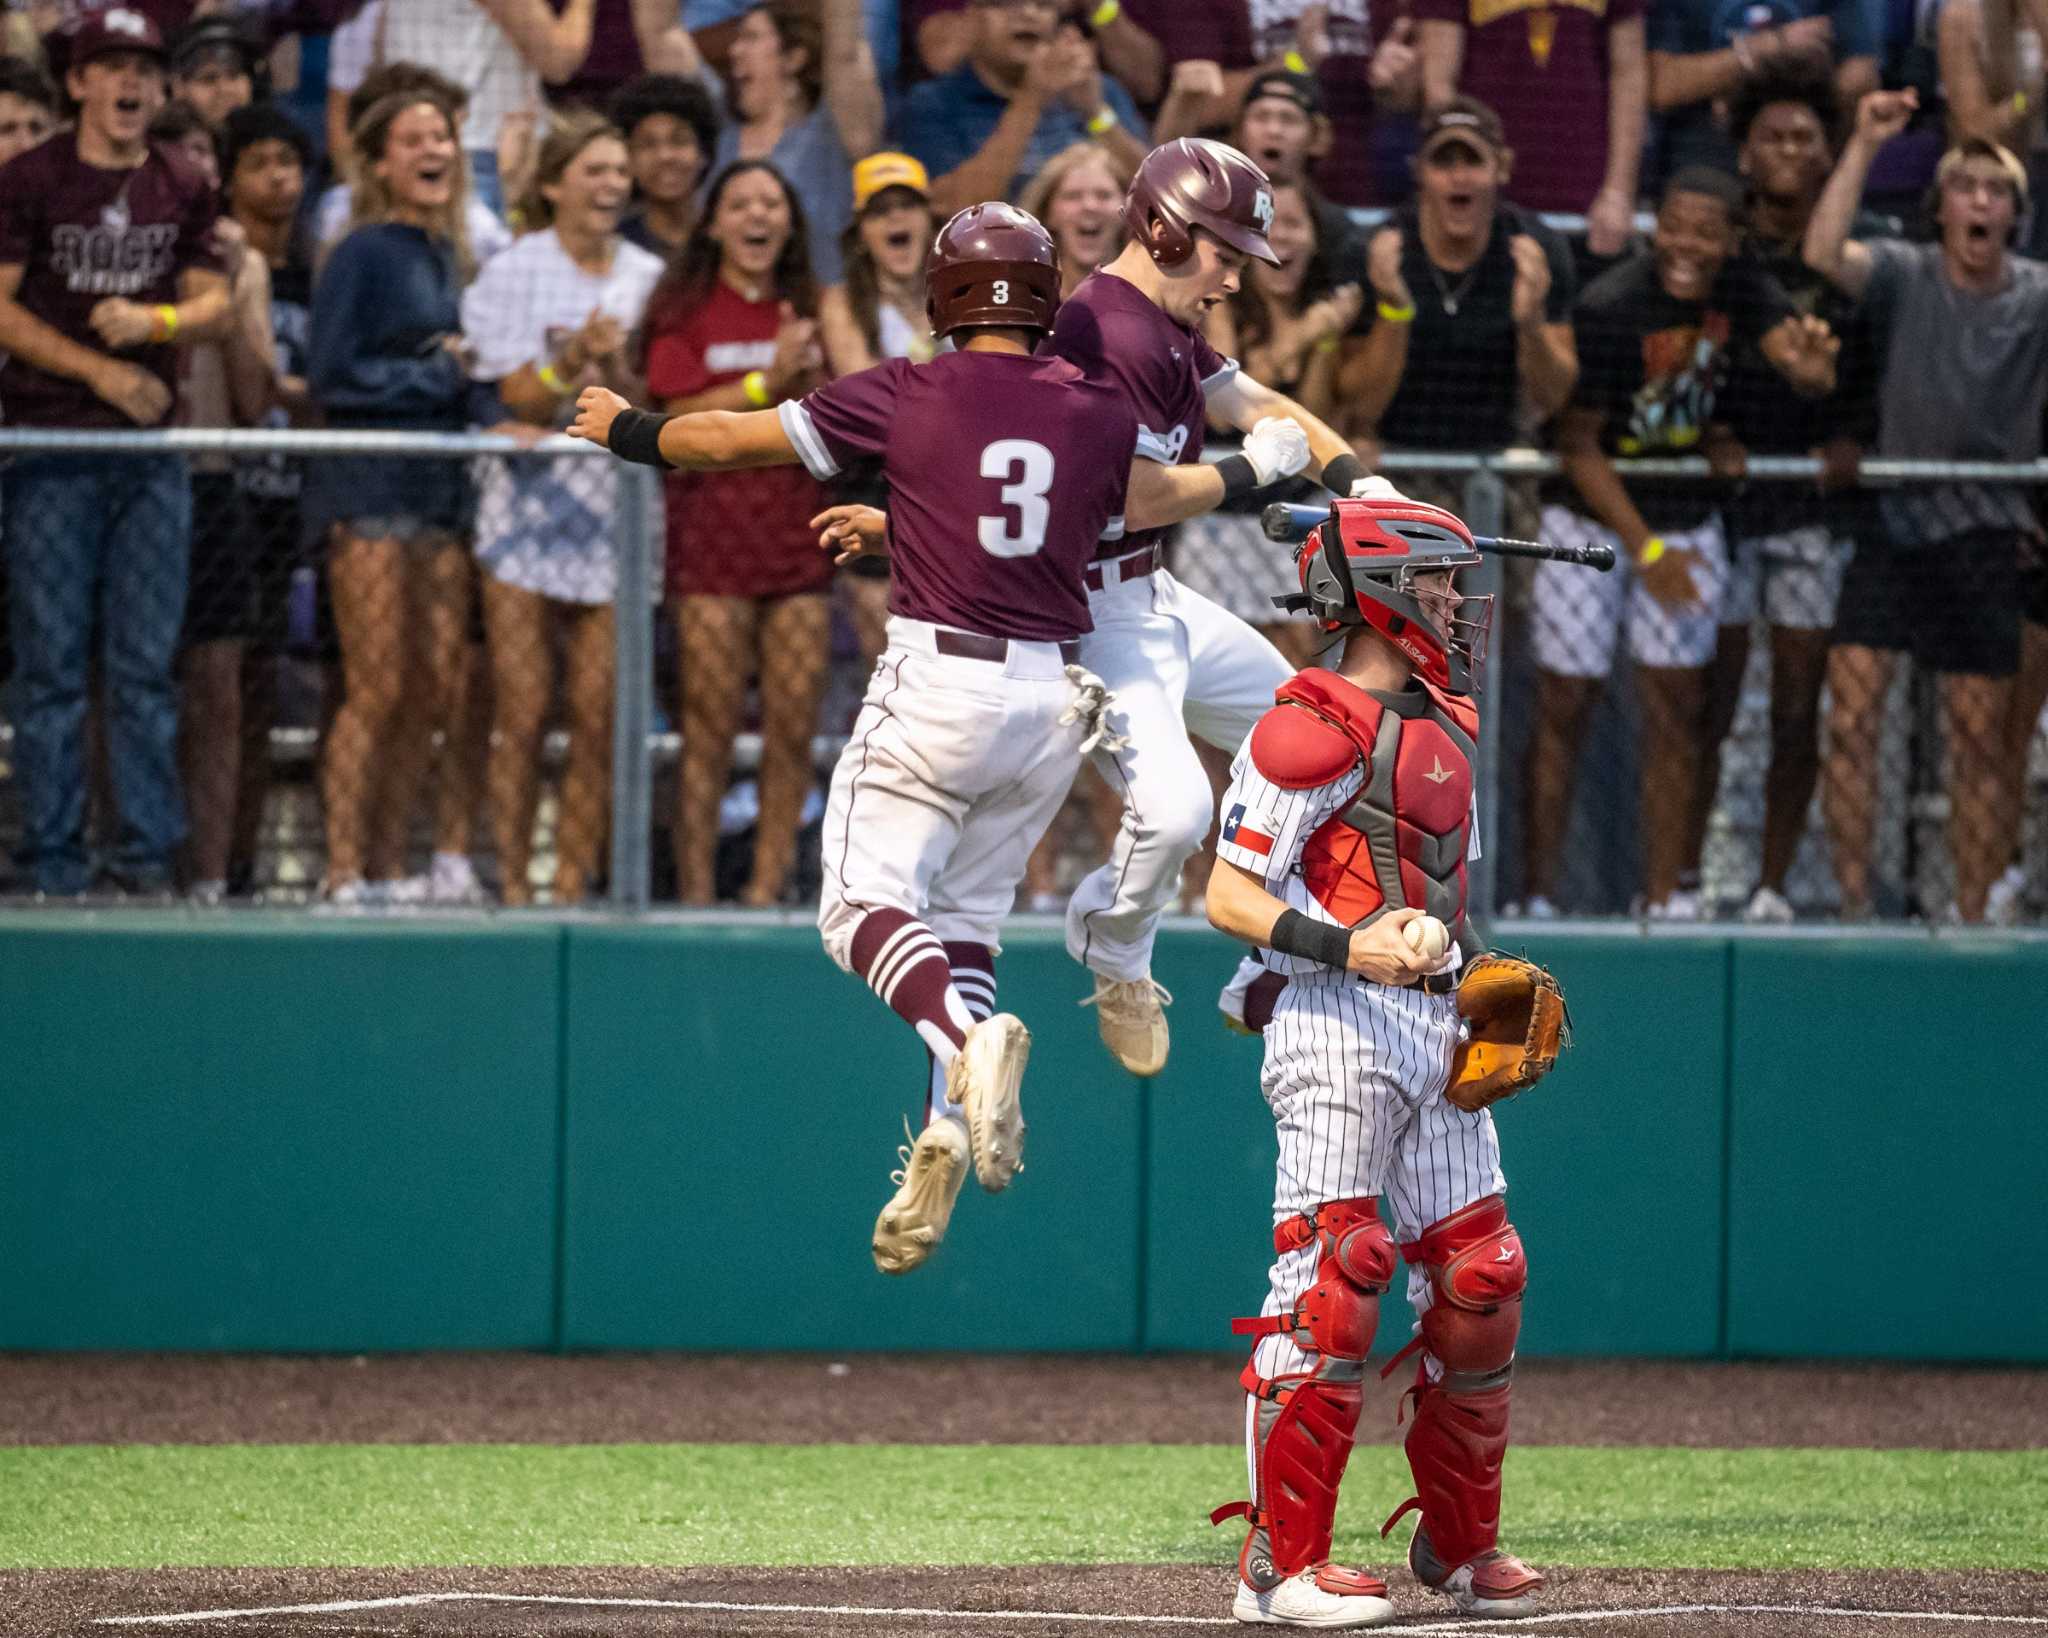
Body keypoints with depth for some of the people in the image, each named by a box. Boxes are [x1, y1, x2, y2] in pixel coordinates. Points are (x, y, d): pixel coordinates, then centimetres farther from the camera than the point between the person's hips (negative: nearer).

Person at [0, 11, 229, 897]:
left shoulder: (184, 189, 10)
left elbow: (212, 302, 9)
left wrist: (150, 322, -12)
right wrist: (100, 369, -12)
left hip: (152, 444, 3)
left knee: (146, 659, 4)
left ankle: (149, 849, 8)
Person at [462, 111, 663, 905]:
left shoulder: (648, 279, 8)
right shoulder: (514, 273, 1)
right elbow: (519, 399, -6)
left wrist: (613, 368, -15)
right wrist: (571, 363, -24)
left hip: (616, 509, 2)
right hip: (530, 503, -2)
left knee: (598, 717, -2)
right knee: (521, 713, -5)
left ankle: (573, 886, 3)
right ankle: (512, 883, 0)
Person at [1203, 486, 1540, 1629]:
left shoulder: (1447, 722, 18)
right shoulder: (1317, 730, -10)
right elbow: (1231, 895, -12)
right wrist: (1346, 947, -25)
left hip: (1433, 1024, 9)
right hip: (1339, 1024, -9)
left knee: (1481, 1281, 7)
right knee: (1334, 1283, -13)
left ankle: (1461, 1545, 20)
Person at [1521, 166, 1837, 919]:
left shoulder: (1738, 289, -8)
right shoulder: (1609, 307, -23)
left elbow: (1801, 362, -17)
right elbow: (1578, 447, -17)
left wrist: (1813, 362, -43)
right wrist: (1646, 550, -18)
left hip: (1687, 520, 4)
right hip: (1592, 521, -4)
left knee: (1676, 703, 2)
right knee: (1564, 704, -1)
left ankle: (1663, 894, 6)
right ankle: (1536, 893, 5)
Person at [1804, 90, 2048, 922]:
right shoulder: (1904, 276, -3)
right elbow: (1822, 254, -20)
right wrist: (1863, 147, -23)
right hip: (1889, 522, -1)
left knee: (1980, 742, 2)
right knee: (1851, 716, -10)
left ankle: (1974, 914, 9)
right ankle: (1852, 904, -3)